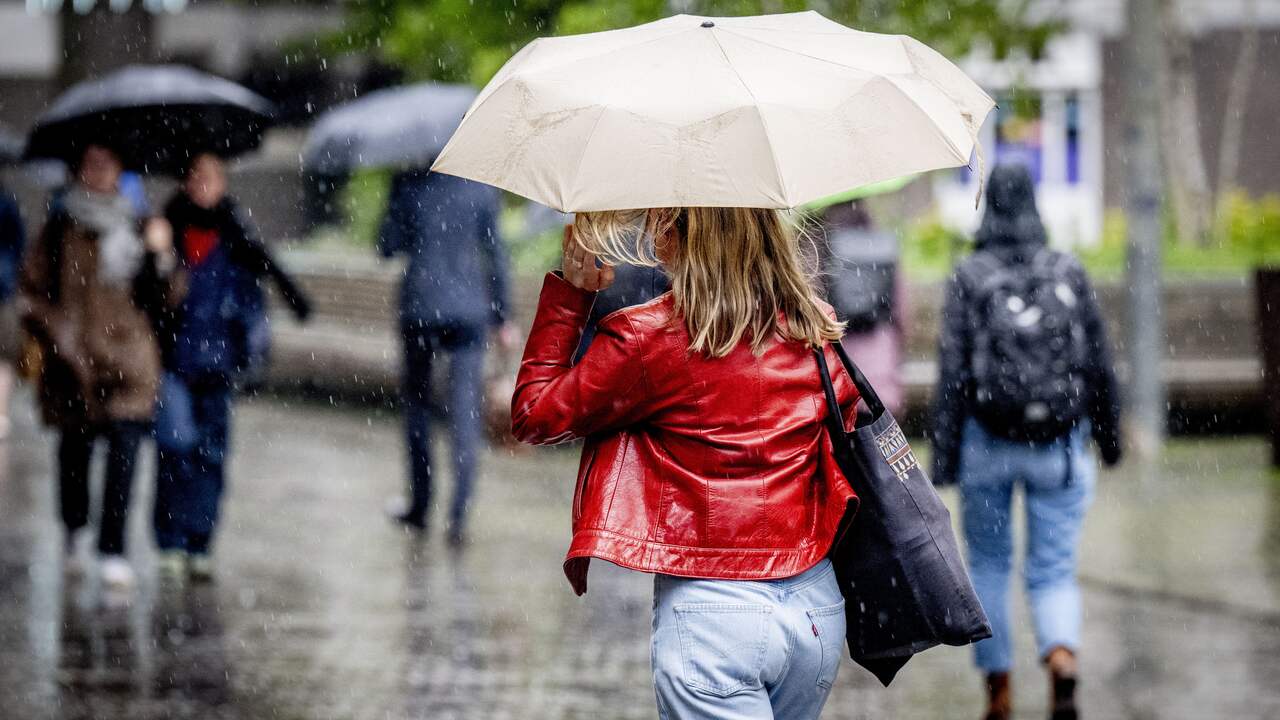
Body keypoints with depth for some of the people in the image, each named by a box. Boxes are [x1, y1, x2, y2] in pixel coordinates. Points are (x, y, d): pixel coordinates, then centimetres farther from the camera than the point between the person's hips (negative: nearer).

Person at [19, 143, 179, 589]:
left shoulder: (135, 231, 10)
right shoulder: (62, 229, 5)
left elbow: (159, 299, 6)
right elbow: (32, 289, 5)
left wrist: (159, 255, -10)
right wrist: (52, 330, -8)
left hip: (127, 359, 0)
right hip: (74, 359, 0)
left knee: (125, 449, -13)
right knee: (75, 451, 9)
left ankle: (114, 551, -14)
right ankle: (72, 533, 34)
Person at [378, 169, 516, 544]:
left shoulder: (408, 183, -6)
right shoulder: (481, 186, -1)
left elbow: (388, 247, -5)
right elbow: (496, 253, 3)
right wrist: (501, 316, 10)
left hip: (420, 306, -1)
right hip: (468, 309, 1)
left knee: (416, 402, 16)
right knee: (466, 414, 0)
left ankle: (420, 506, 21)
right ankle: (458, 516, -9)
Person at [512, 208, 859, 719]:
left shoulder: (647, 338, -11)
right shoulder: (817, 328, 4)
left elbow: (533, 415, 2)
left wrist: (570, 291, 6)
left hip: (711, 613, -6)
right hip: (819, 609, 6)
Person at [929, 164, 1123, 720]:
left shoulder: (969, 278, -6)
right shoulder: (1069, 273, -1)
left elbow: (952, 372, -10)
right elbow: (1097, 365, 2)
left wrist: (943, 459, -6)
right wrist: (1109, 435, 16)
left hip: (988, 442, -1)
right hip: (1058, 445, 1)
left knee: (988, 564, 18)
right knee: (1054, 573, 5)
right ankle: (1062, 660, -25)